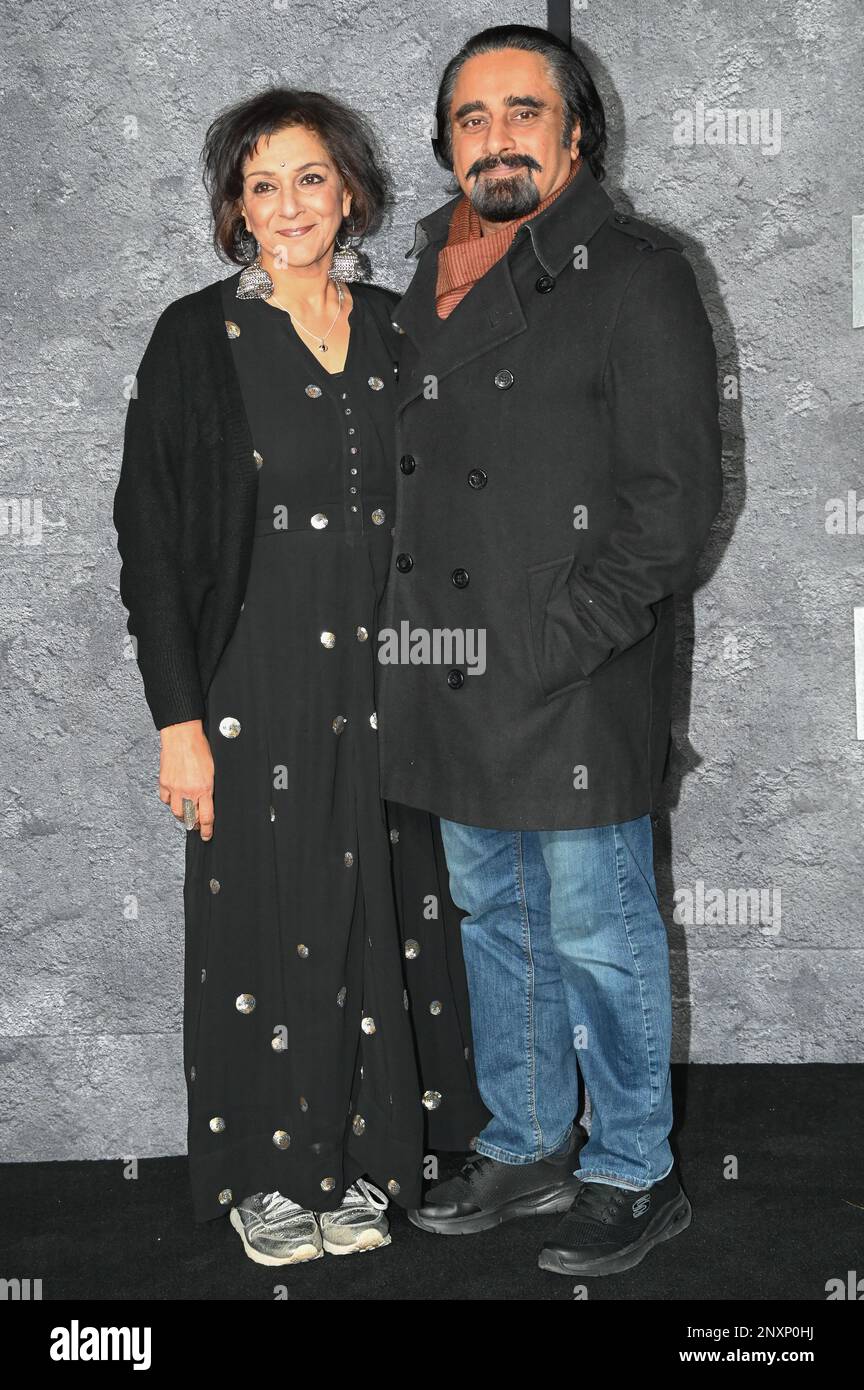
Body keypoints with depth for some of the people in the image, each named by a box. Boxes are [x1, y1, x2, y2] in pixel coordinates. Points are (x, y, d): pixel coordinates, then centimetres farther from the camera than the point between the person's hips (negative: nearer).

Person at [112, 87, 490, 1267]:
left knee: (378, 916, 10)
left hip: (380, 680, 4)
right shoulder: (198, 339, -5)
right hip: (255, 684, -4)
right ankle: (263, 1173, 23)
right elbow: (150, 535, -7)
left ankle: (363, 1154, 27)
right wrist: (178, 717, -12)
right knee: (266, 924, 5)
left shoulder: (395, 331, 7)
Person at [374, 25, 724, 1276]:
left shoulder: (634, 276, -8)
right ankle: (524, 1149, 35)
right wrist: (412, 633, 9)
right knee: (493, 917, 17)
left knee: (598, 937, 3)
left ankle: (635, 1177, 22)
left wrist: (552, 646, -17)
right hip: (451, 680, 7)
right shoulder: (429, 275, 13)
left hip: (575, 687, -7)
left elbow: (674, 497, -13)